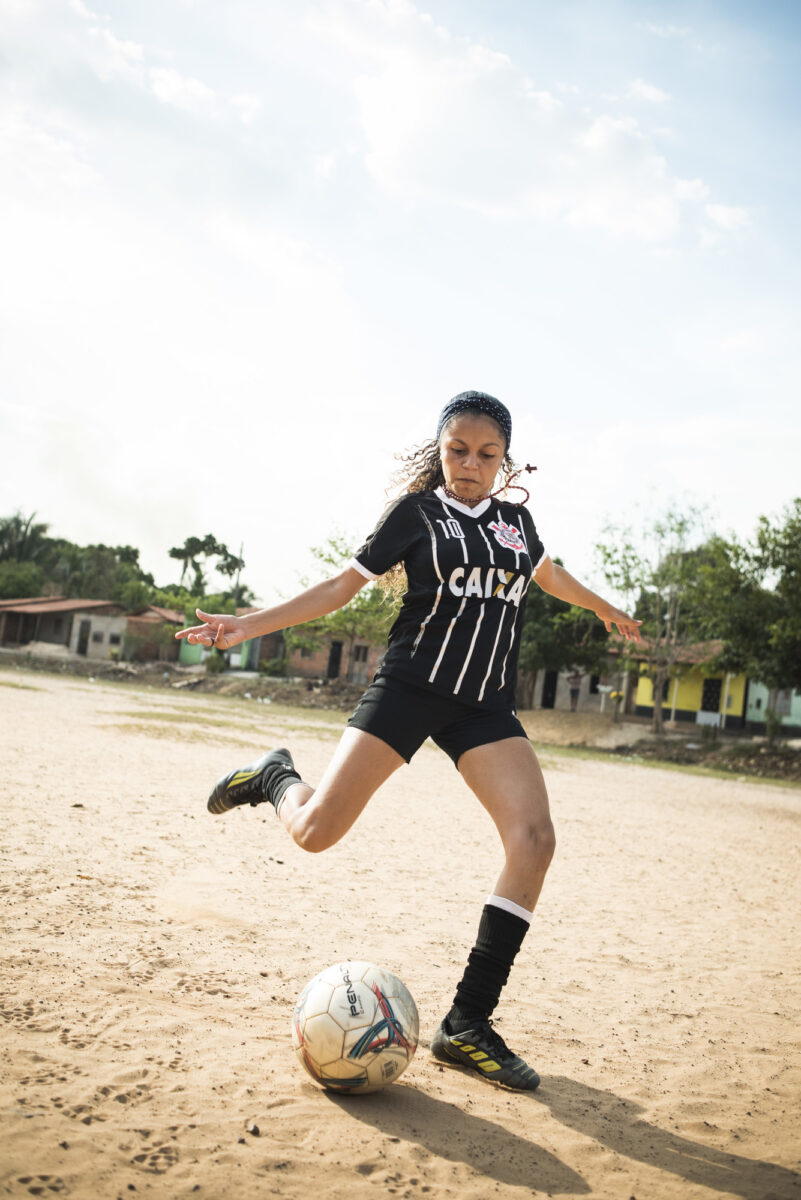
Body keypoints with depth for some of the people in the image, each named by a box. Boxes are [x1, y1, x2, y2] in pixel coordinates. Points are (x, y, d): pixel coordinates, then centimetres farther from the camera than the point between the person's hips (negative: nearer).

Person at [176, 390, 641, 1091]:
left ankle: (467, 1026, -13)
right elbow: (345, 584, 1)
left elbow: (549, 574, 34)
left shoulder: (516, 521, 13)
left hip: (486, 706, 4)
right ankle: (276, 778, 25)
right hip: (409, 687, -3)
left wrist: (606, 610, 48)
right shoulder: (417, 512, 1)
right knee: (316, 831, -14)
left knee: (534, 838, -18)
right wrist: (252, 625, -8)